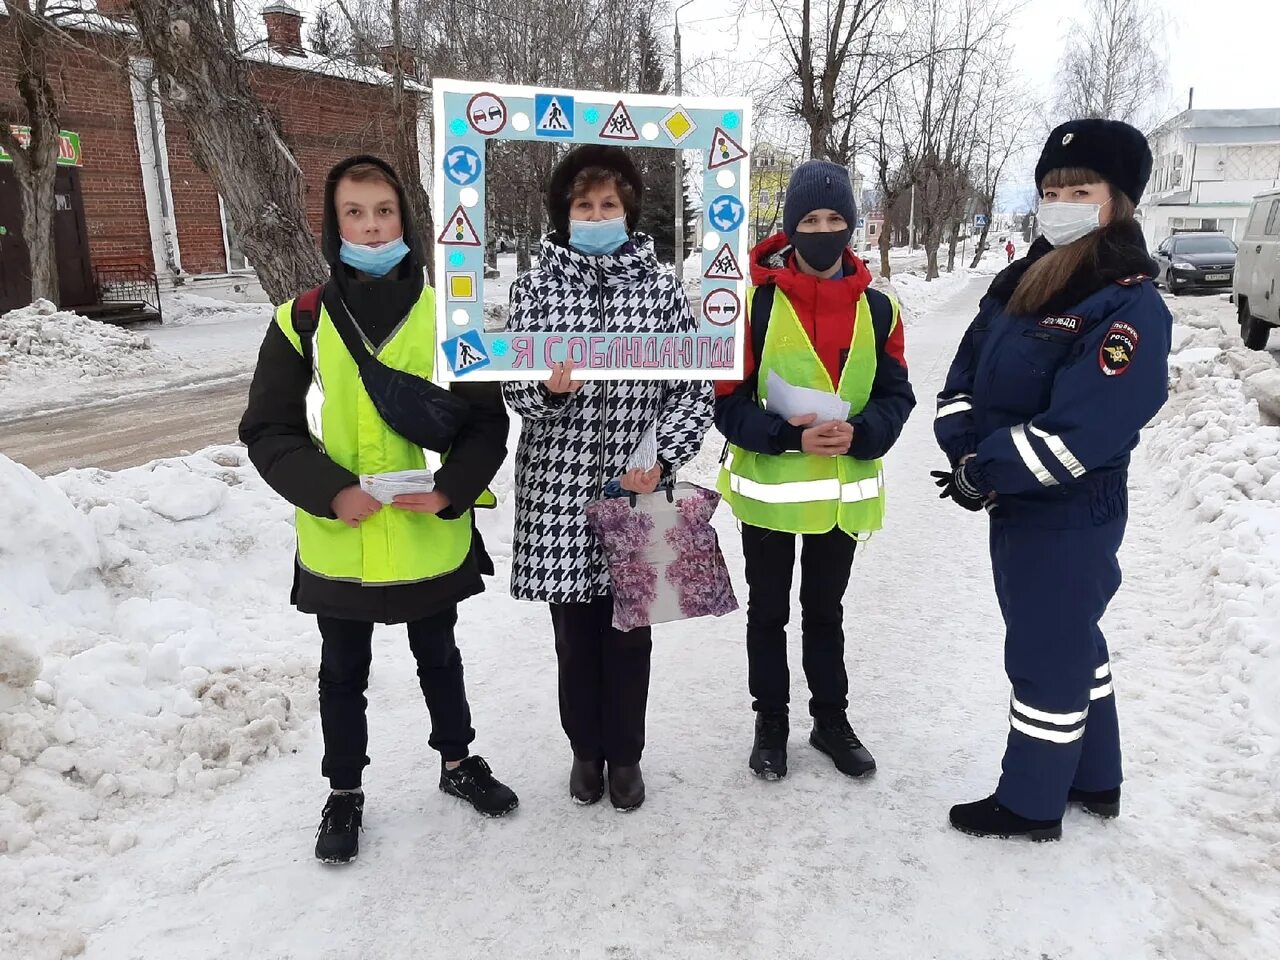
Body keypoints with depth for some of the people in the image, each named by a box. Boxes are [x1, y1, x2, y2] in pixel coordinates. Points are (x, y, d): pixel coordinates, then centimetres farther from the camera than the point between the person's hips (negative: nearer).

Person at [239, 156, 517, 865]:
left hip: (432, 540, 1)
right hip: (338, 547, 0)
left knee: (438, 658, 21)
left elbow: (488, 421, -1)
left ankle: (457, 760, 43)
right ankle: (343, 794, 36)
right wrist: (328, 490, -19)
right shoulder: (302, 322, -4)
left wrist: (451, 488, -17)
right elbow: (267, 431, -4)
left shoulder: (445, 315, -3)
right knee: (343, 672, 17)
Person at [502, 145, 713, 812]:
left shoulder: (661, 286, 1)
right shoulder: (536, 287, 2)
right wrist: (548, 385, -20)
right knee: (575, 632, 12)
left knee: (629, 631, 11)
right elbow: (514, 387, 2)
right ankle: (585, 747, 35)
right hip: (559, 490, 1)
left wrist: (661, 460, -12)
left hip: (638, 488, 0)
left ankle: (625, 754, 32)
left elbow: (693, 387, 1)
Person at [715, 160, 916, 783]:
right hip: (769, 491, -2)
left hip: (843, 493, 3)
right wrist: (791, 435, -24)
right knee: (768, 612, 14)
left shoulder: (877, 308, -1)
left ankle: (831, 719, 37)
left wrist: (860, 434, -18)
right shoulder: (753, 300, -10)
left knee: (825, 611, 19)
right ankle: (771, 723, 32)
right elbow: (725, 399, -11)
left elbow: (895, 395, 3)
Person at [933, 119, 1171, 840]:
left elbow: (1081, 429, -25)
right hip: (1014, 505, 8)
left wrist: (983, 475, -19)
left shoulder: (1131, 305, -18)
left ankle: (1030, 803, 26)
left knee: (1045, 654, 5)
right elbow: (964, 379, 5)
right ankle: (1094, 780, 41)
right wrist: (967, 455, -11)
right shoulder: (1017, 286, 6)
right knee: (1070, 639, 21)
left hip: (1071, 516, -8)